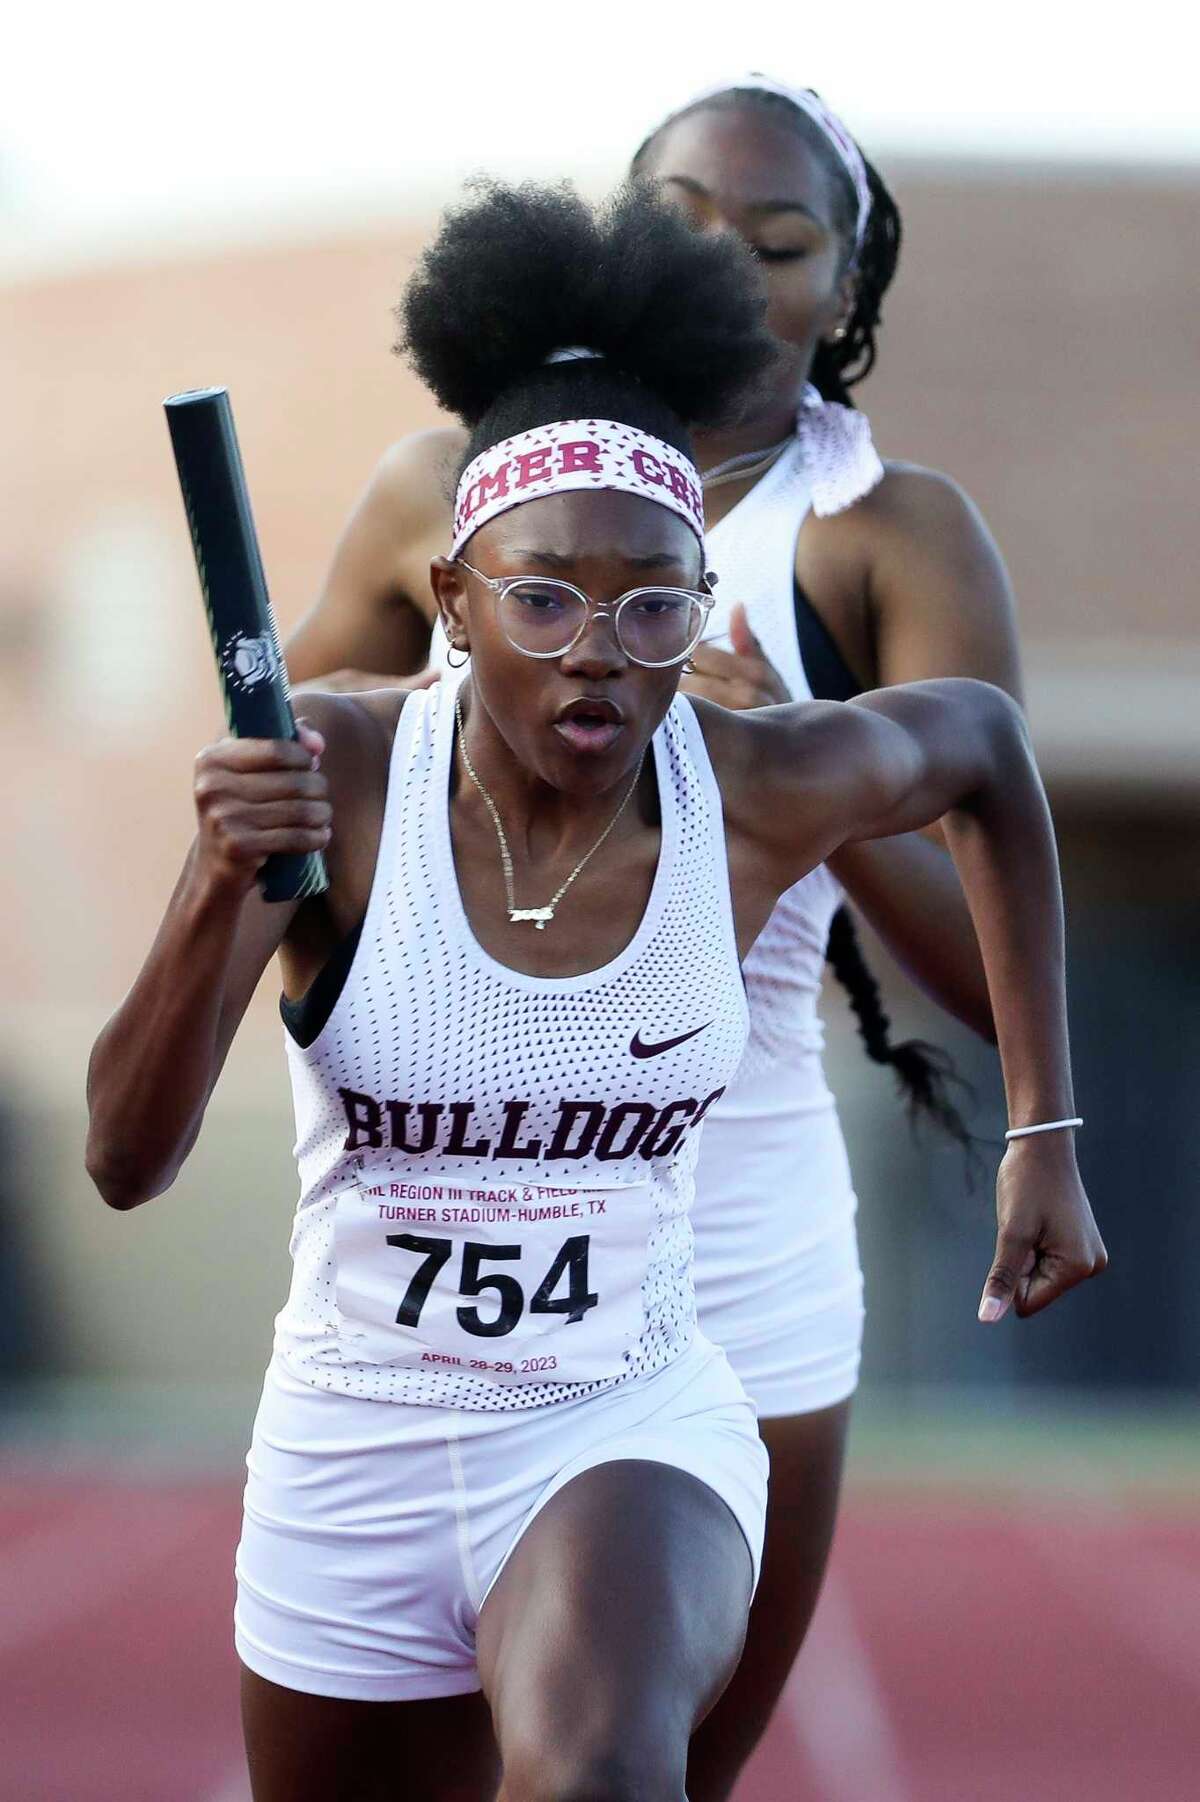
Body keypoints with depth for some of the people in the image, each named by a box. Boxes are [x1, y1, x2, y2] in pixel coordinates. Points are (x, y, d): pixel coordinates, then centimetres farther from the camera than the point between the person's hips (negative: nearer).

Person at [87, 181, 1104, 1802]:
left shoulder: (769, 794, -12)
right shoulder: (331, 779, -16)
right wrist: (224, 894, -36)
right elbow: (126, 1160, -18)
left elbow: (984, 740, 12)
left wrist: (1044, 1134, 11)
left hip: (631, 1436, -1)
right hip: (348, 1461, 2)